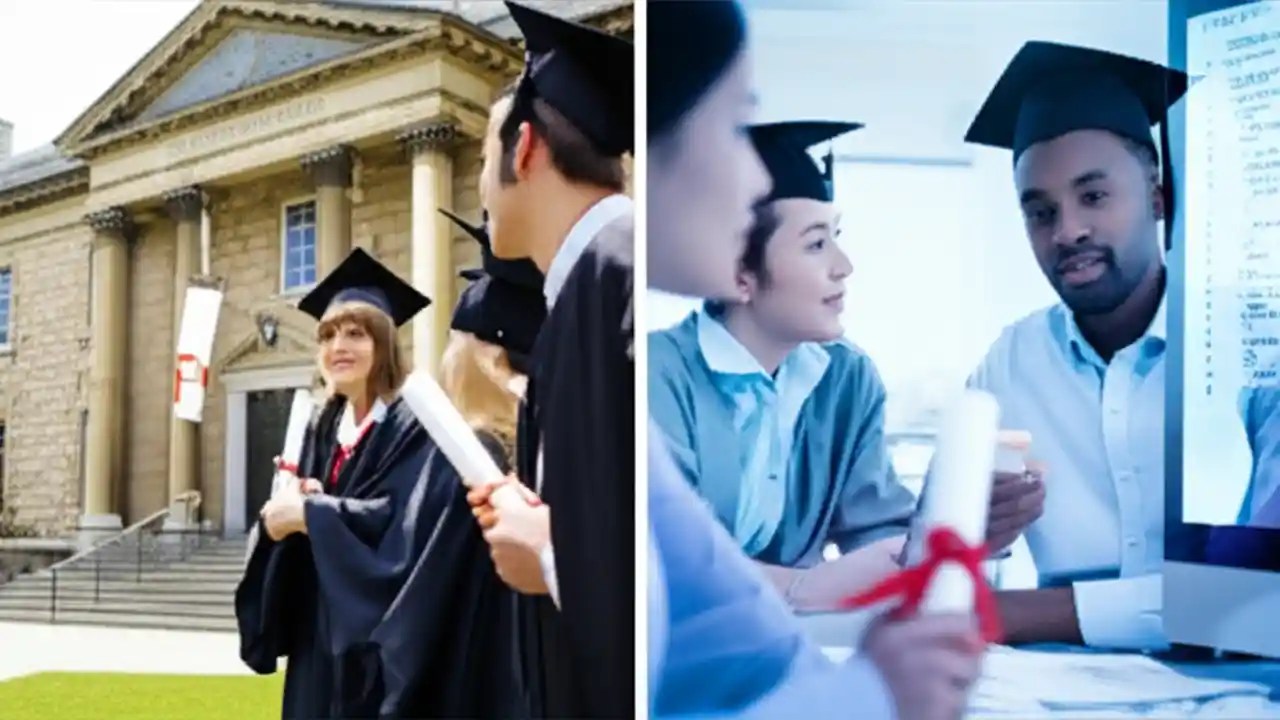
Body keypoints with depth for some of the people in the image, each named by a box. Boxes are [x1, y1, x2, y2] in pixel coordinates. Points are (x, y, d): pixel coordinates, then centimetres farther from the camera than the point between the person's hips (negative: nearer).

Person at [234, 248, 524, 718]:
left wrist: (310, 514, -18)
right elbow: (292, 512, 10)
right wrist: (279, 516, -13)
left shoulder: (414, 427, -9)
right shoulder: (322, 431, 12)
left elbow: (413, 524, -22)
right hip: (322, 646, 7)